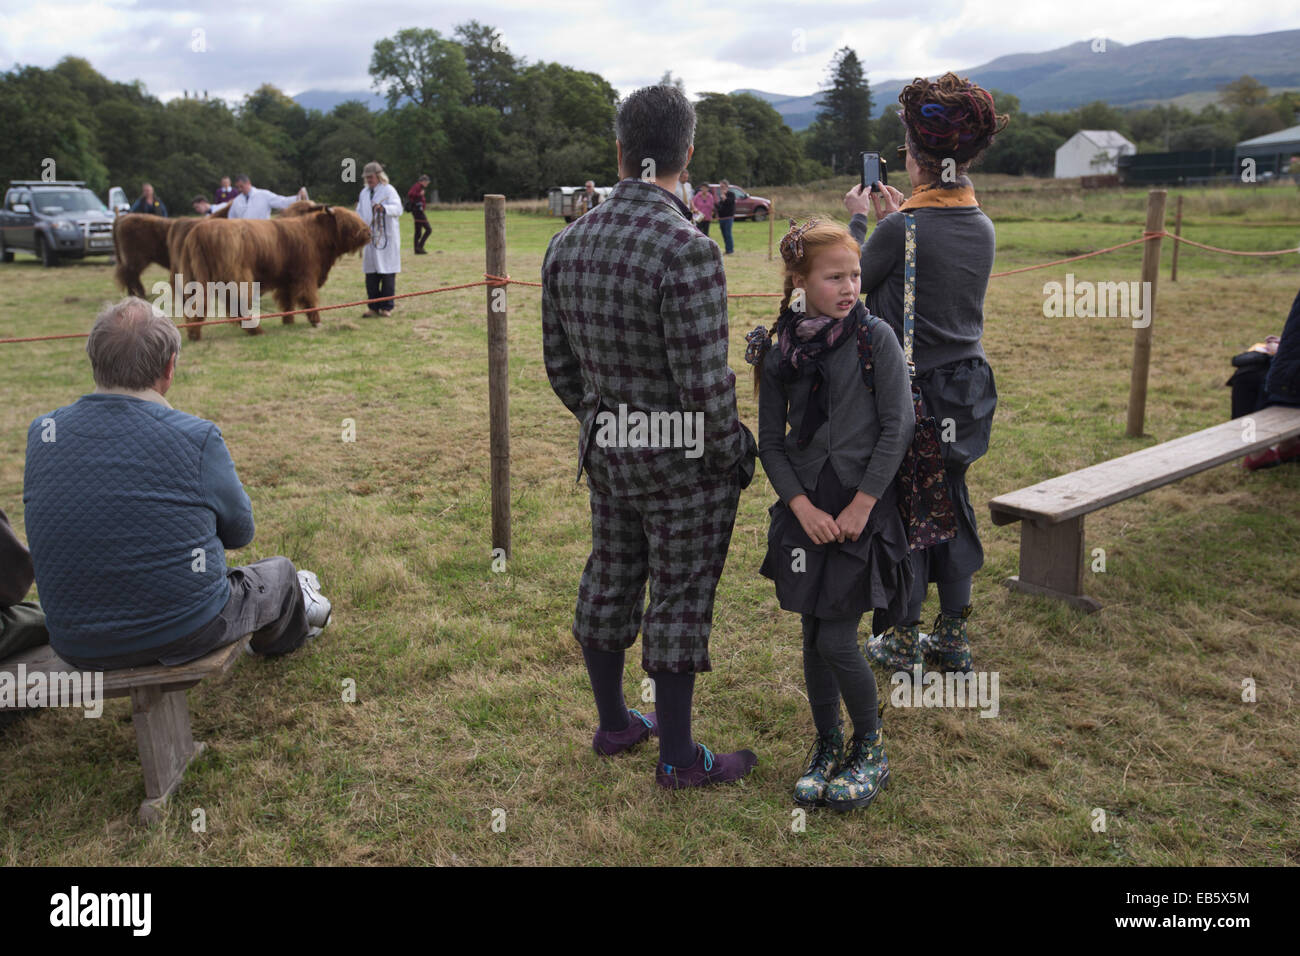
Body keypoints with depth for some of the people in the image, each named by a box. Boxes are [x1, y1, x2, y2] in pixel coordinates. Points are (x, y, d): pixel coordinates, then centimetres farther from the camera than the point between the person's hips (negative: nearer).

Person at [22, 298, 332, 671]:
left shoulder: (41, 433, -5)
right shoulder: (196, 437, -19)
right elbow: (240, 532, -4)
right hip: (186, 635, -4)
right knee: (280, 572, 27)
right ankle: (289, 629, 59)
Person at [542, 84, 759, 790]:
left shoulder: (567, 243, -1)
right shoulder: (687, 252, -24)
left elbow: (559, 365, 6)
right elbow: (705, 386, -24)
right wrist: (733, 454, -6)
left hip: (606, 452, 7)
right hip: (683, 464, -7)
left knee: (610, 580, 19)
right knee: (679, 599, 6)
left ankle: (613, 724, 38)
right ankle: (678, 758, 22)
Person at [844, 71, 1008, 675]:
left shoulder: (901, 229, -19)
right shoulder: (982, 227, 2)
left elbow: (855, 280, -2)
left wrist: (858, 218, 12)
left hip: (912, 392, -6)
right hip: (967, 387, 7)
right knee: (952, 505, 16)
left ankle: (904, 644, 18)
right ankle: (954, 640, 27)